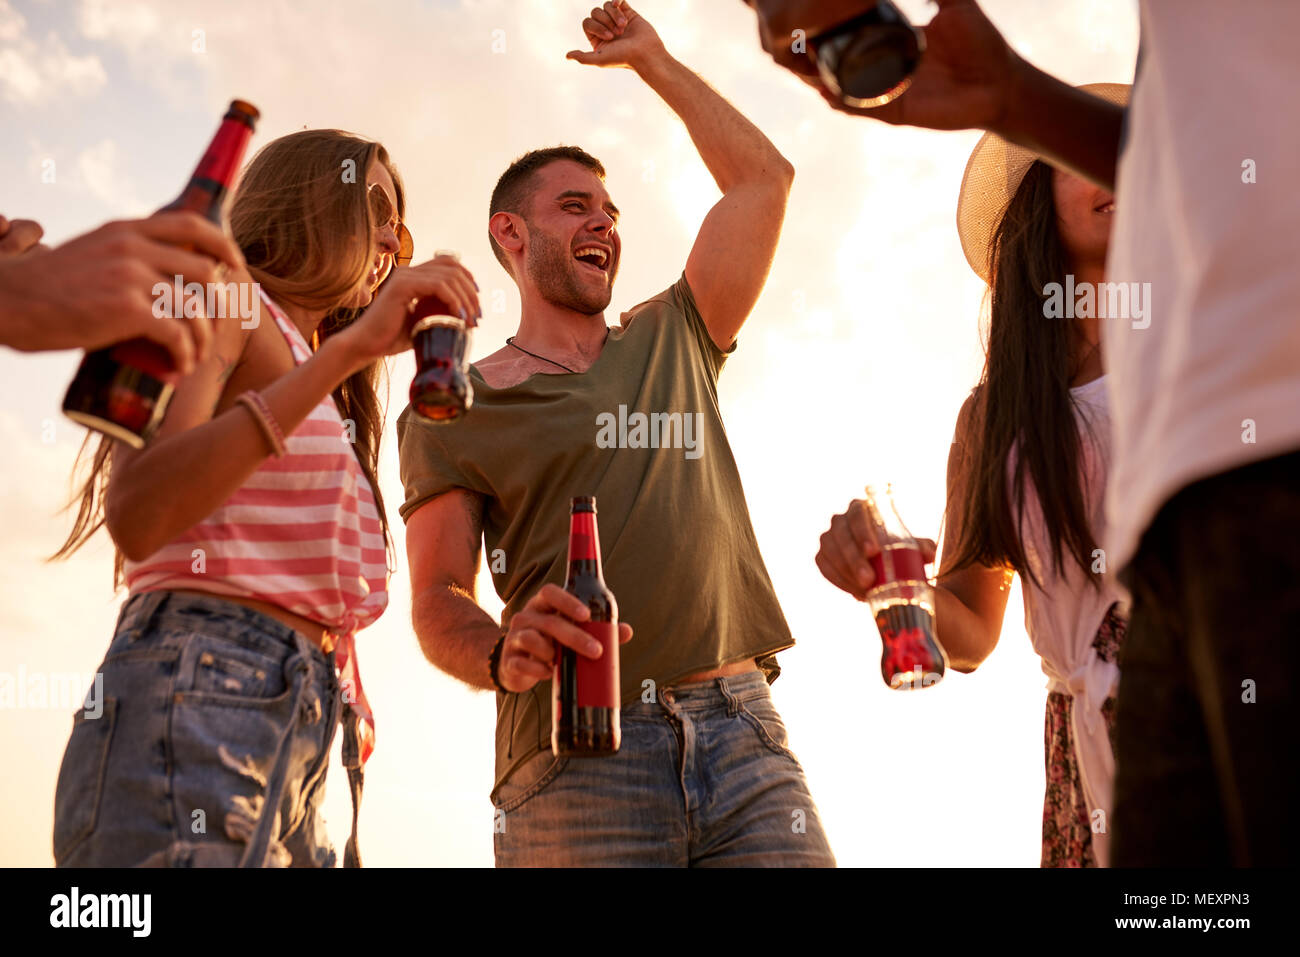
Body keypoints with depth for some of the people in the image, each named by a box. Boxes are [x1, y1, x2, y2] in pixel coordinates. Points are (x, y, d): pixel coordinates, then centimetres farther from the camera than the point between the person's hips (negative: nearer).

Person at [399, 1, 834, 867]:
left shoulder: (671, 343, 22)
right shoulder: (452, 409, 12)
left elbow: (763, 177, 24)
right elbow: (439, 600, 3)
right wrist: (502, 654, -20)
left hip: (742, 724, 3)